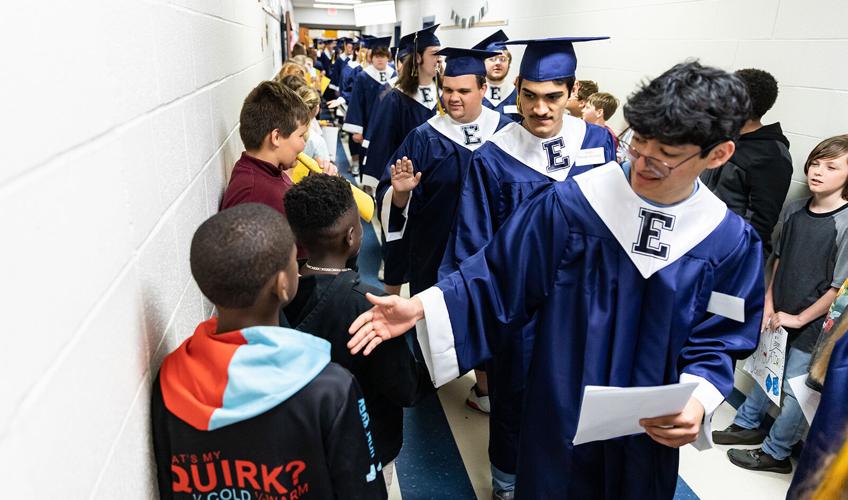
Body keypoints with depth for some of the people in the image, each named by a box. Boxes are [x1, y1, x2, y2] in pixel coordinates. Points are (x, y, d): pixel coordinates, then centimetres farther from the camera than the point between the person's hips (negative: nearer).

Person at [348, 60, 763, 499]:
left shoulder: (731, 242, -11)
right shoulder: (569, 204, -17)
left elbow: (719, 341, -4)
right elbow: (498, 279, -12)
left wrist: (698, 399, -23)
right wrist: (422, 307, -24)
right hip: (560, 414, -1)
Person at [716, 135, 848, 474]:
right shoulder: (794, 210, -2)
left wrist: (799, 319, -12)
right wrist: (769, 304, 3)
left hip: (813, 324, -5)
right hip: (780, 316, 5)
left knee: (794, 390, 8)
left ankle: (775, 453, 26)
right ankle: (748, 425, 41)